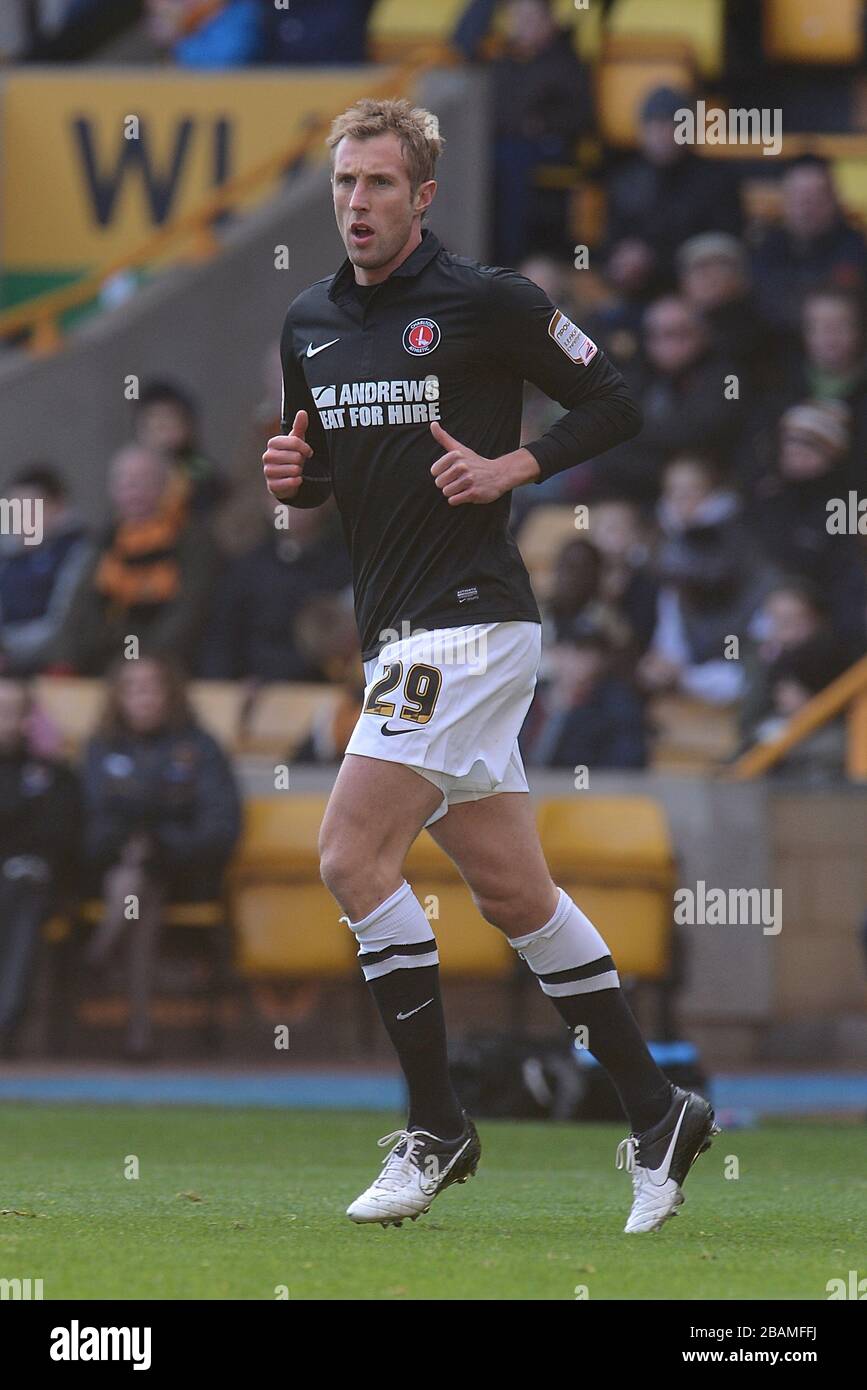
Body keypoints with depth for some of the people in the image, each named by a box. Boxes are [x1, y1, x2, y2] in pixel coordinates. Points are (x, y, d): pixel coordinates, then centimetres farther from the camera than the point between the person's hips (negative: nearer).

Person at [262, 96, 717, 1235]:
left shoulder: (486, 301, -7)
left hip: (471, 618, -8)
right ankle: (657, 1114, 16)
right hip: (399, 631, 8)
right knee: (515, 893, 8)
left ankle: (436, 1127, -7)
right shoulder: (310, 325, 13)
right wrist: (291, 476, 2)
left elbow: (614, 405, -1)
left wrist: (512, 468, -14)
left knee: (353, 854, -15)